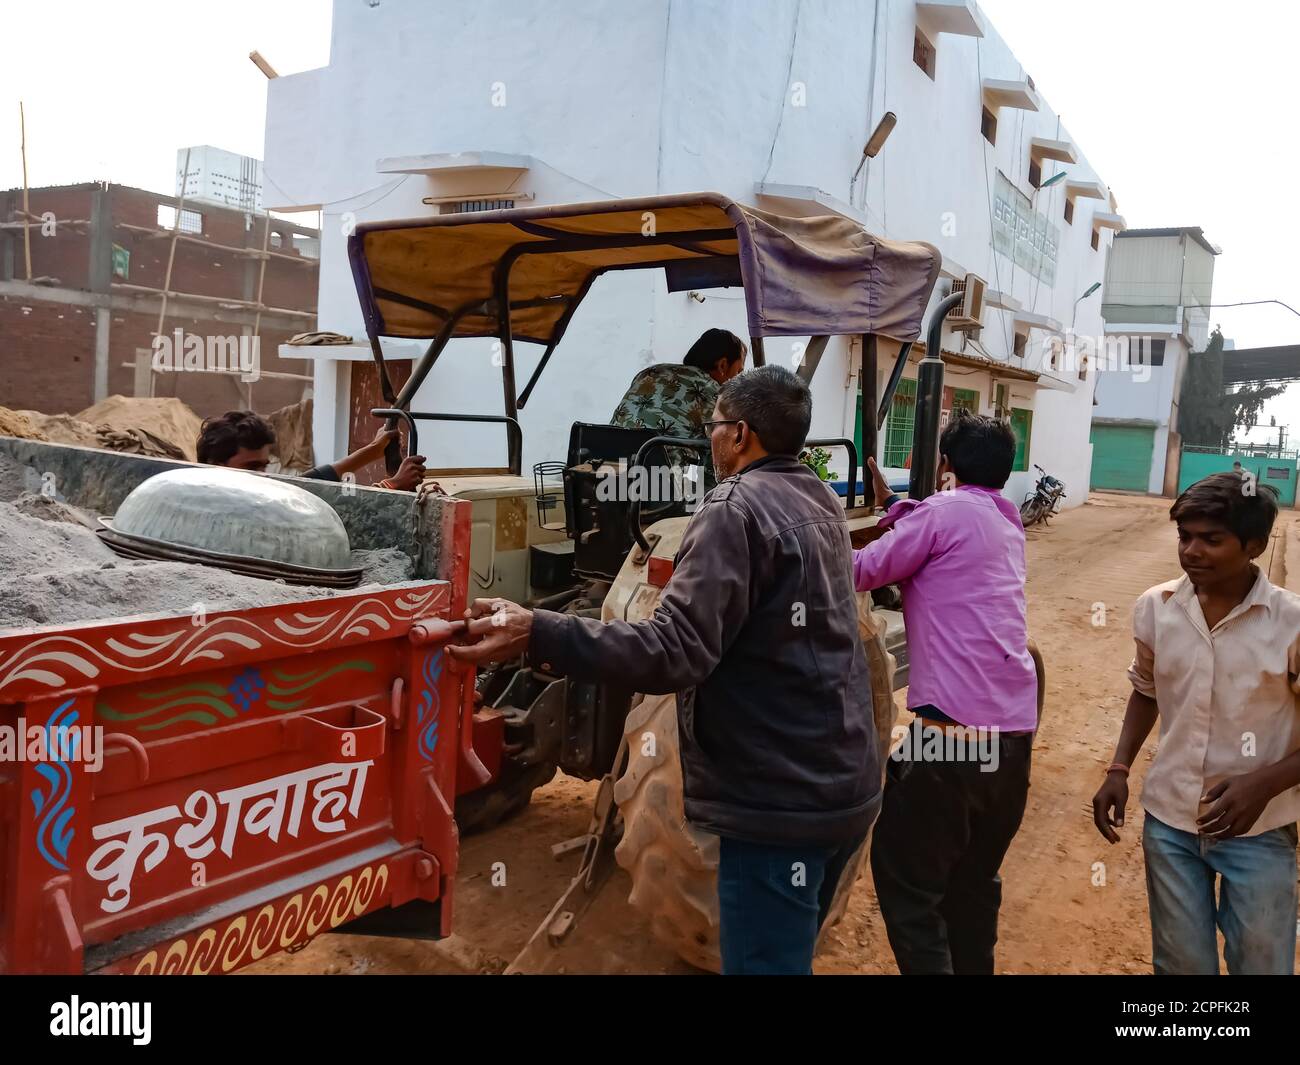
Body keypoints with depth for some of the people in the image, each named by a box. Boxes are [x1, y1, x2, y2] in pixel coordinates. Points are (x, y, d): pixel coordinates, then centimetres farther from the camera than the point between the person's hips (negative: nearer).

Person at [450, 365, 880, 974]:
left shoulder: (736, 509, -17)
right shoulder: (822, 504, 11)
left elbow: (674, 651, -28)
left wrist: (537, 635, -36)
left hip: (782, 803, -9)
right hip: (844, 787, 10)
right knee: (785, 953, 24)